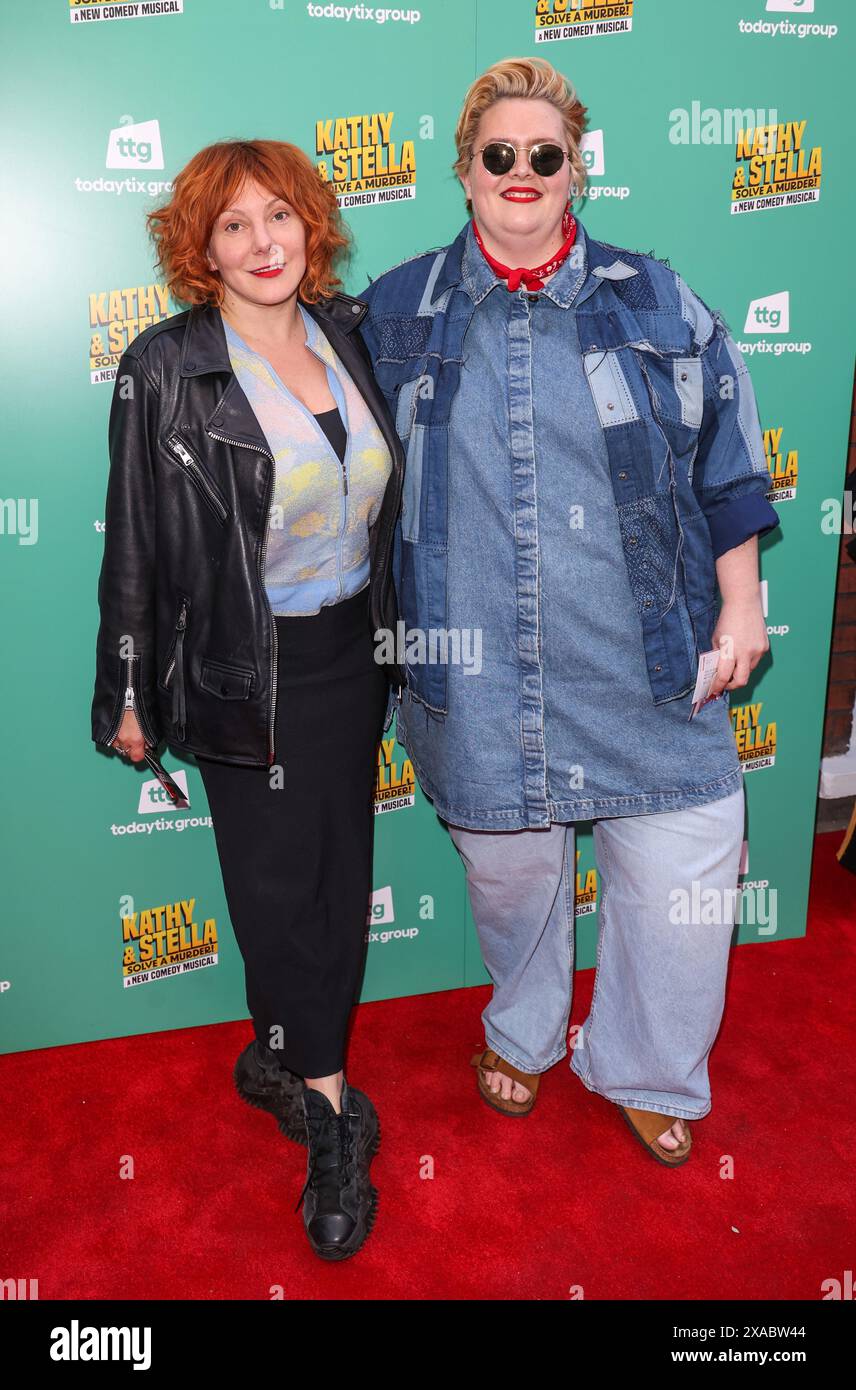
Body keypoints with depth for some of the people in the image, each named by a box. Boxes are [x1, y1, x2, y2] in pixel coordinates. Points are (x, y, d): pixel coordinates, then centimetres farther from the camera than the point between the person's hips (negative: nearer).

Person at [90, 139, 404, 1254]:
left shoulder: (344, 331, 3)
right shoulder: (166, 369, -12)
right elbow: (135, 545, -8)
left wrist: (393, 624, 16)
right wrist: (128, 693, -4)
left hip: (354, 654, 6)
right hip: (247, 675, -5)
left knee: (340, 869, 14)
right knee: (277, 882, 4)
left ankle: (286, 1060, 36)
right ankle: (329, 1106, 23)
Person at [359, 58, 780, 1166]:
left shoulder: (655, 305, 4)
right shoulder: (398, 311, 5)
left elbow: (725, 463, 8)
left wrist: (740, 604, 5)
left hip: (641, 659, 1)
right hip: (477, 662, 0)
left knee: (683, 860, 3)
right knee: (507, 860, 15)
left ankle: (644, 1071, 31)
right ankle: (522, 1031, 45)